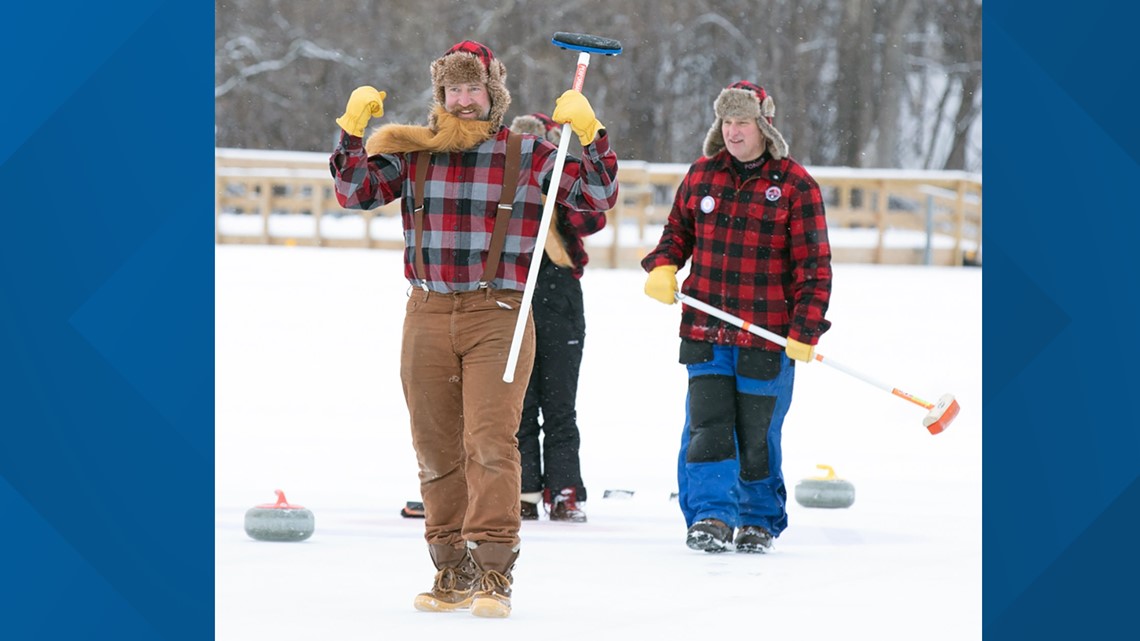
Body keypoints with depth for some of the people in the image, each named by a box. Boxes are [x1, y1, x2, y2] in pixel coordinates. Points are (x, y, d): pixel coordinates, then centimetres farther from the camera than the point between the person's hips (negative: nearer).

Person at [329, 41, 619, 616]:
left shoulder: (526, 154, 1)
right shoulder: (412, 151, 8)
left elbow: (598, 196, 0)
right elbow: (353, 193, 7)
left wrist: (590, 135, -14)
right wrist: (352, 131, -5)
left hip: (498, 315, -3)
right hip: (428, 314, 3)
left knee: (490, 440, -14)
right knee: (436, 447, 8)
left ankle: (493, 572, -13)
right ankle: (451, 571, 19)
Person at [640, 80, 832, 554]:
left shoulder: (794, 185, -4)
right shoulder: (701, 175, 8)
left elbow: (814, 264, -5)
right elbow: (678, 230, 22)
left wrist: (805, 330, -12)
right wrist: (662, 267, 1)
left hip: (767, 336, -3)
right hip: (706, 333, 3)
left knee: (757, 434, 4)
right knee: (707, 427, -6)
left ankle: (759, 520, 19)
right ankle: (710, 515, -3)